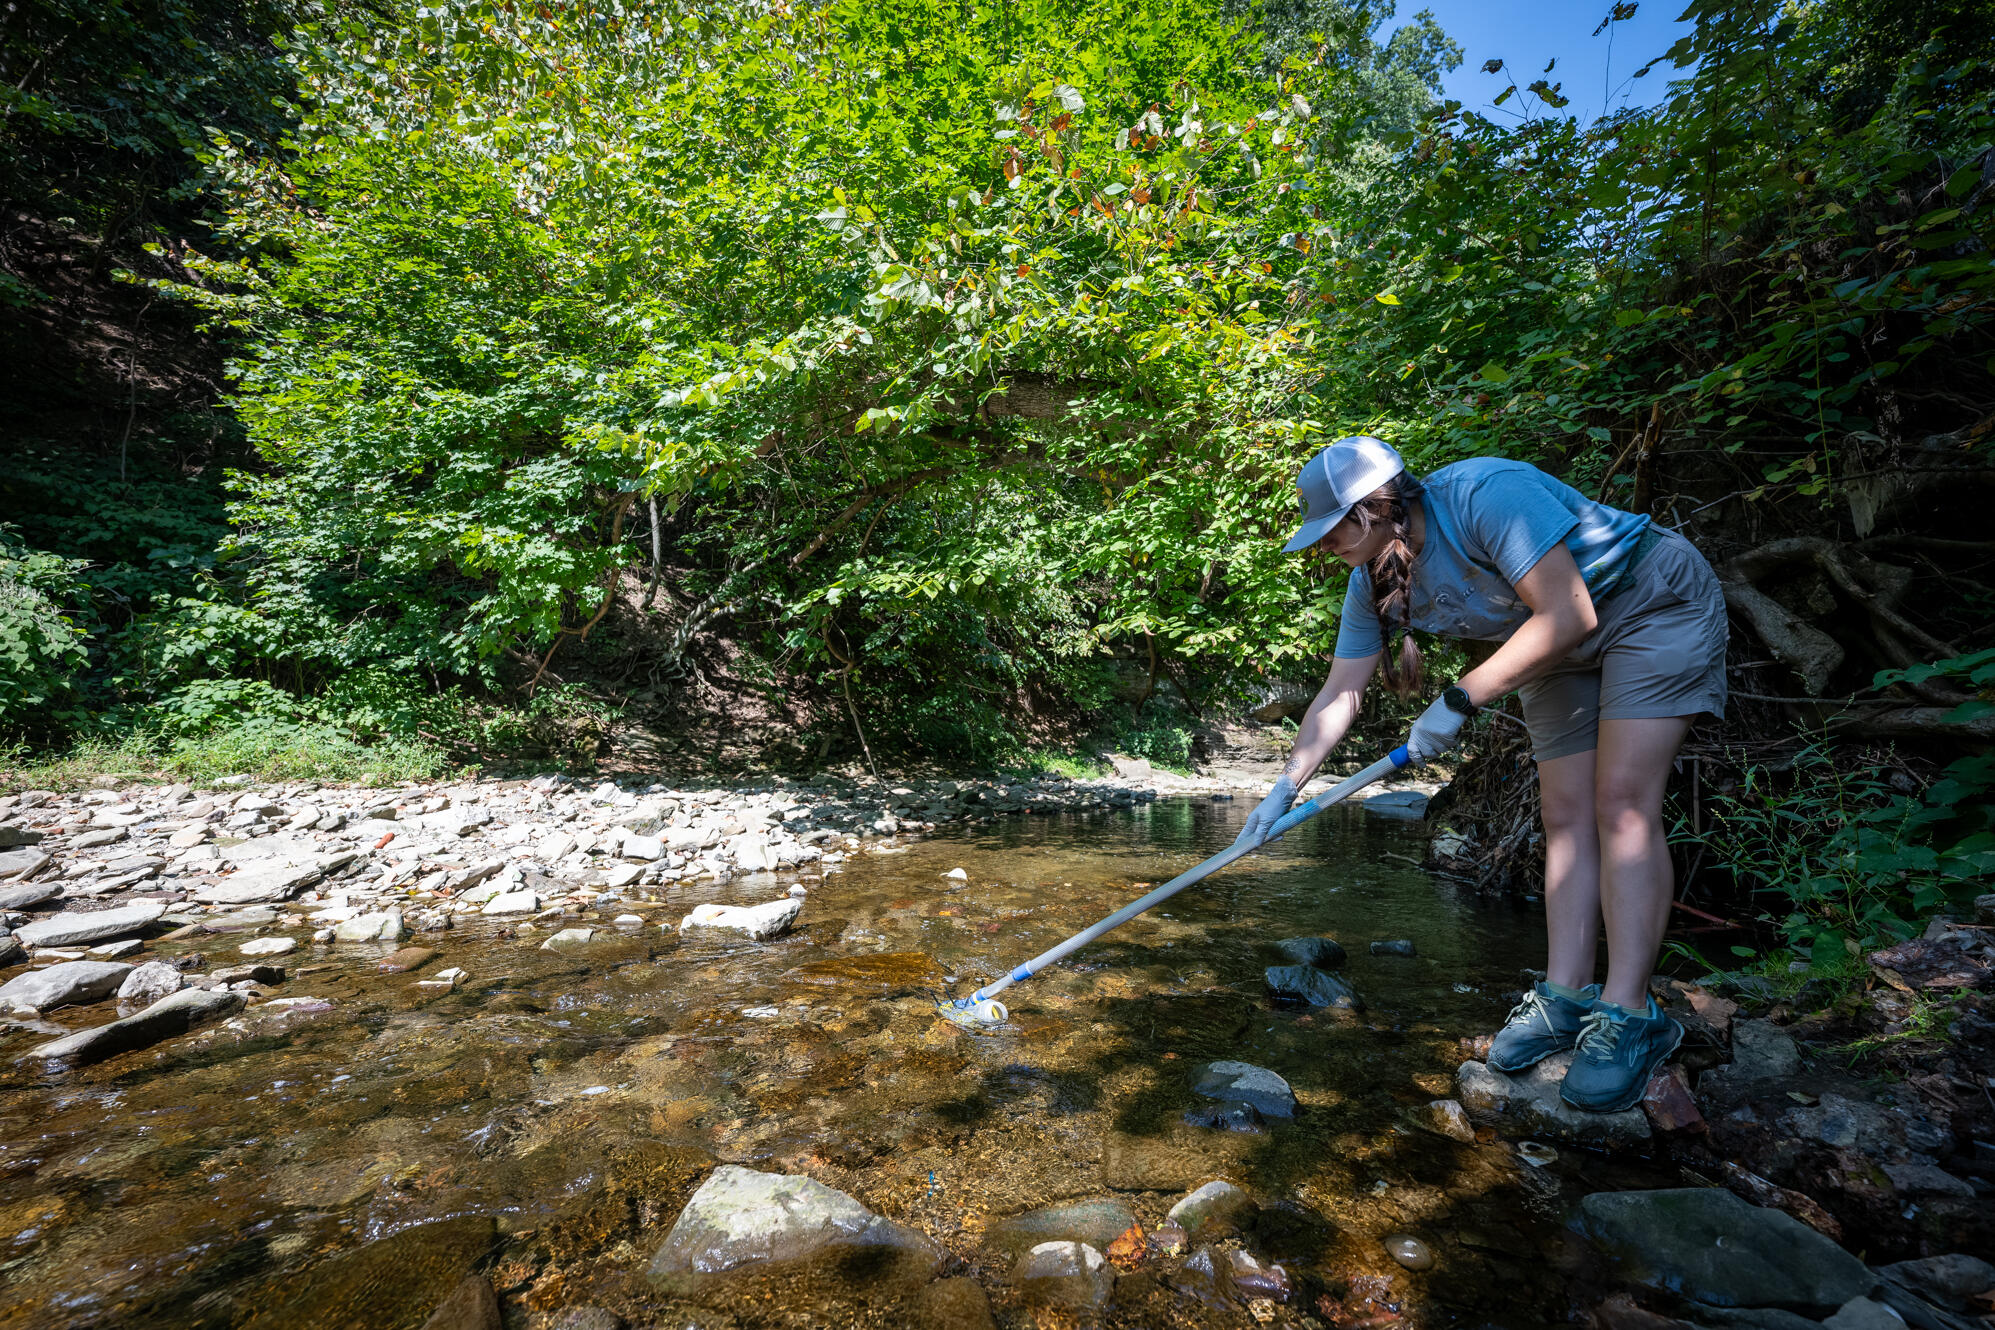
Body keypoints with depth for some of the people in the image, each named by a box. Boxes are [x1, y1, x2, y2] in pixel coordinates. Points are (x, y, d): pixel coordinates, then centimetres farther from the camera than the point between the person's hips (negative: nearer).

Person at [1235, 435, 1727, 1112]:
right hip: (1561, 651, 7)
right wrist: (1285, 789, -12)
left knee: (1622, 803, -17)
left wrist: (1458, 703, -32)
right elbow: (1339, 694, -7)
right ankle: (1566, 998, 4)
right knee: (1566, 816, 0)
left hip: (1655, 603, -6)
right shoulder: (1372, 583, -10)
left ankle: (1627, 1014, -12)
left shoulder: (1487, 494, -32)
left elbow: (1567, 617, -33)